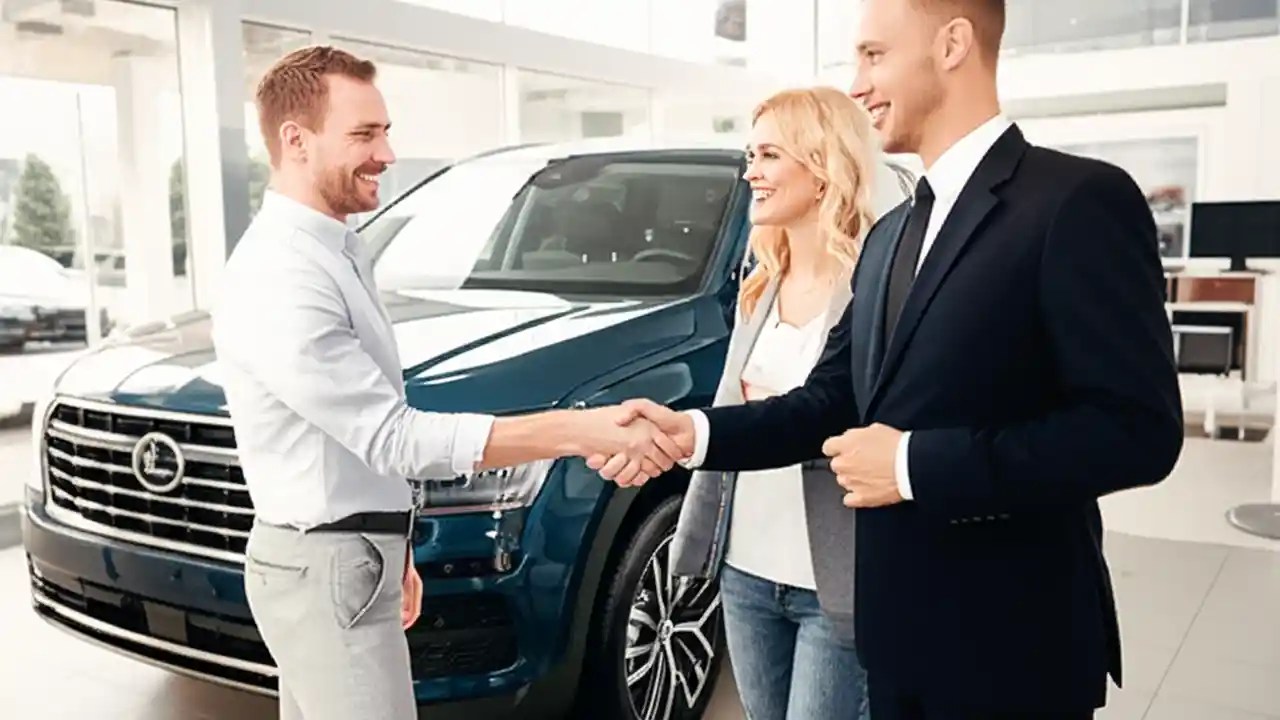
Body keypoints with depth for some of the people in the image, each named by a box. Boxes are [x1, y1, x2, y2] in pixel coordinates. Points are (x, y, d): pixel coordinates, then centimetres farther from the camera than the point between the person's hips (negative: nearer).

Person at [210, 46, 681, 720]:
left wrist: (391, 550, 20)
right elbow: (395, 437, -25)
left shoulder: (332, 250, 9)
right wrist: (578, 429, -30)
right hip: (327, 569, -9)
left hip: (336, 556, 9)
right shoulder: (280, 280, -22)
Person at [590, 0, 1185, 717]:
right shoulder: (890, 234, 13)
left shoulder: (1079, 198, -13)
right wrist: (695, 430, -6)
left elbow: (1139, 429, -20)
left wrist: (916, 463, -21)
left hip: (1014, 642, -7)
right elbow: (833, 397, 9)